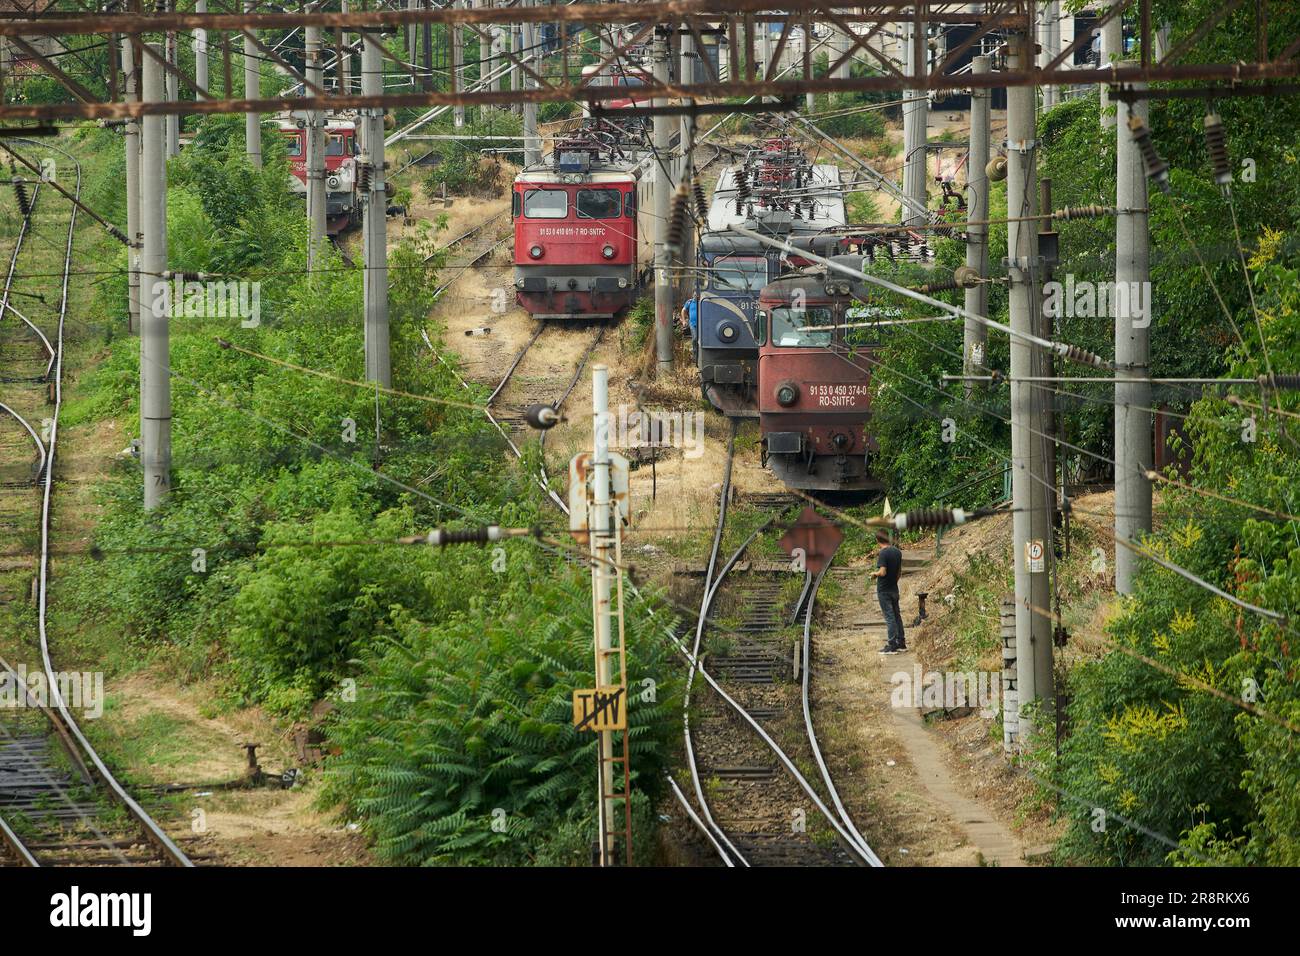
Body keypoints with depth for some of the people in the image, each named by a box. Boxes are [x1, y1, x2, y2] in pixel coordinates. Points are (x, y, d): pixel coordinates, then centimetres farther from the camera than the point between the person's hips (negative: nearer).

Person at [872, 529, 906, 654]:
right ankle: (901, 643, 20)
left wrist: (875, 574, -6)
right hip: (894, 588, 7)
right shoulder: (898, 552, 4)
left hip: (884, 591, -7)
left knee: (889, 617, -4)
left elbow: (883, 572, -26)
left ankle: (892, 646, -3)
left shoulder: (883, 553, -19)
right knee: (897, 615, 15)